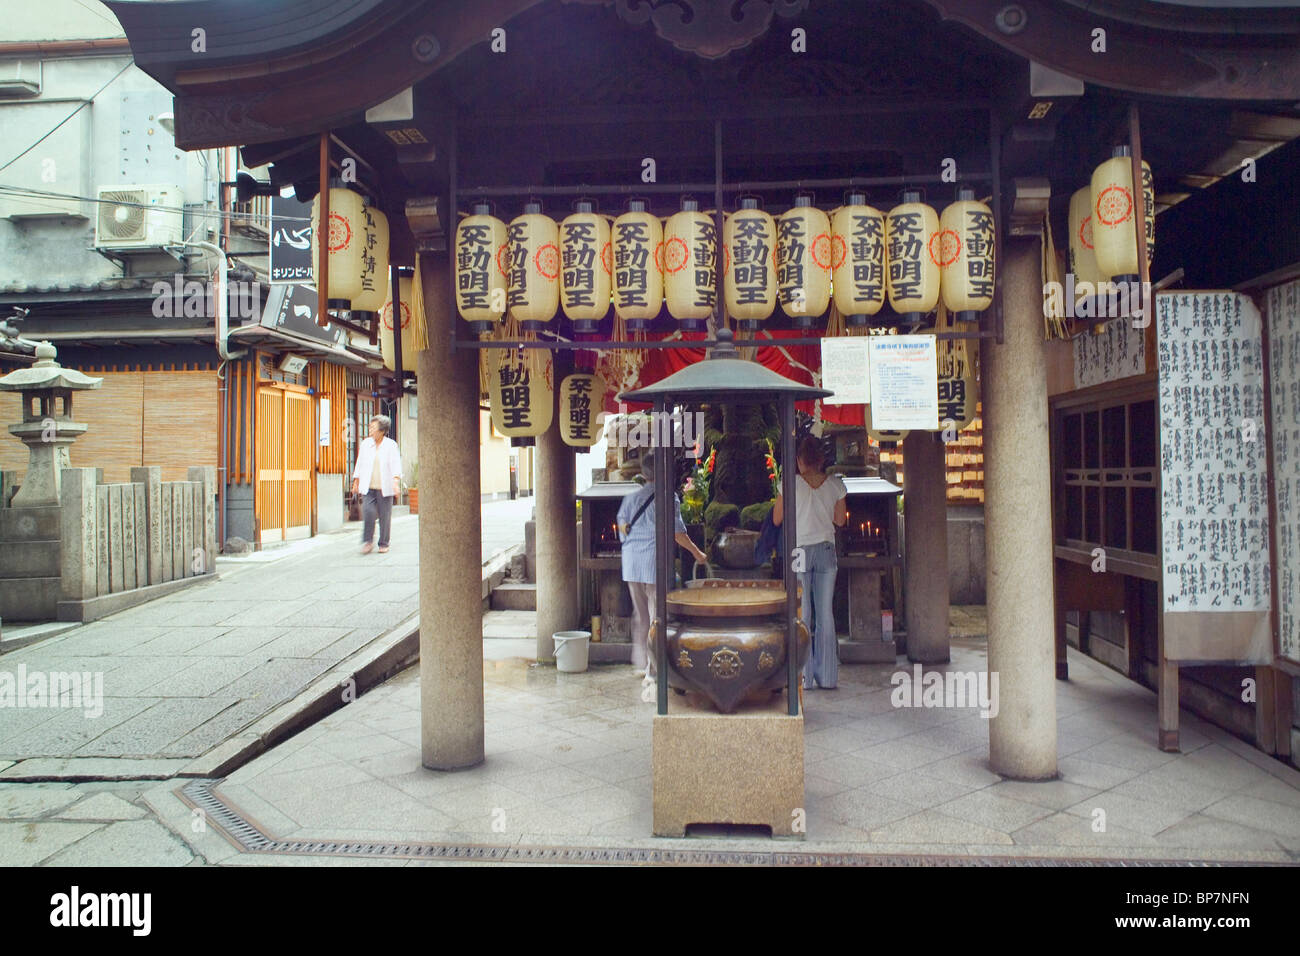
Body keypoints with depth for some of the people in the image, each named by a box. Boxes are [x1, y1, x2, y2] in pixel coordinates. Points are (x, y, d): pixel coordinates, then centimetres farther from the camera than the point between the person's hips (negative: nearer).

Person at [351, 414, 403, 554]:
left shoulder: (391, 445, -2)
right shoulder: (365, 444, 9)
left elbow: (396, 465, -10)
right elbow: (360, 464, 16)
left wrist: (396, 482, -23)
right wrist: (356, 482, 15)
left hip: (385, 487, -2)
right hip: (369, 487, 2)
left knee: (385, 516, 1)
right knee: (368, 511, -13)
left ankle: (383, 544, 14)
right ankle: (367, 542, -1)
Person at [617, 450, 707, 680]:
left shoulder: (630, 498, 9)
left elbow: (622, 528, 9)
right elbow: (677, 533, -7)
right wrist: (697, 552, 5)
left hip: (632, 564, 5)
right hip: (655, 562, -5)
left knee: (640, 614, 18)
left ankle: (640, 660, 26)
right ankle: (653, 669, 3)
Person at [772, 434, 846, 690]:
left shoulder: (791, 483, -5)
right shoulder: (836, 484, 2)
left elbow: (777, 520, 2)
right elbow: (840, 520, 13)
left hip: (799, 551, -2)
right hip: (826, 550, 3)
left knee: (801, 615, 2)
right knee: (825, 615, 8)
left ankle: (804, 676, 3)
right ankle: (827, 677, 13)